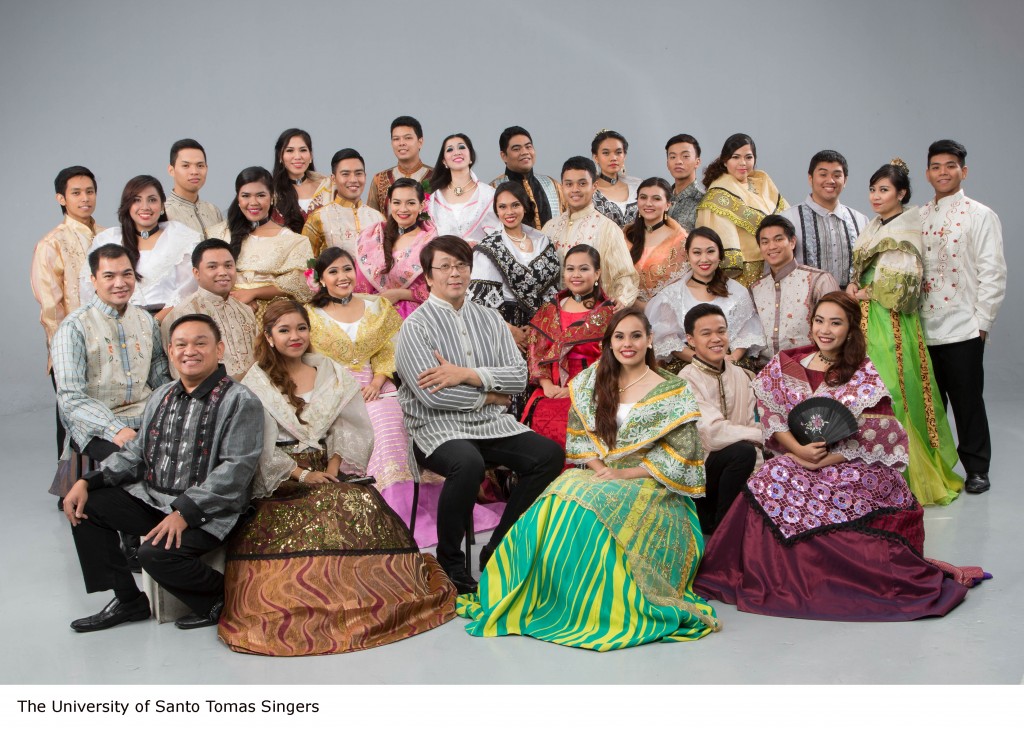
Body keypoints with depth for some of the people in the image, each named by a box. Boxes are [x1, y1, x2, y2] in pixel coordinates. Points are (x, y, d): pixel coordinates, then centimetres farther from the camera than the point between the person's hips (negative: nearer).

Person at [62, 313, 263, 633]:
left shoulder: (240, 401, -11)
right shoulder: (162, 397, 13)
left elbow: (236, 469, -19)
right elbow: (136, 452, 16)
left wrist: (185, 511, -25)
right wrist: (87, 481, 1)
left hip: (207, 511, -8)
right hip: (151, 498, 8)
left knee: (156, 553, -30)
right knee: (85, 506, 0)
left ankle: (220, 597, 1)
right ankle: (128, 600, 11)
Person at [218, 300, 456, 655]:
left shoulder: (331, 374, 14)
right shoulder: (256, 383, 2)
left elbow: (348, 429, 7)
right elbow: (261, 448, -7)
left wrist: (332, 472, -8)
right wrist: (304, 475, -15)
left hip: (329, 471, 4)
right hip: (281, 483, -3)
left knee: (363, 504, -26)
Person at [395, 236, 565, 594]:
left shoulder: (489, 319, 14)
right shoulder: (415, 326, -2)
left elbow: (519, 376, 2)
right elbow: (432, 394, -15)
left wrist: (465, 374, -12)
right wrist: (490, 395, -5)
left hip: (492, 424, 6)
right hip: (439, 429, -5)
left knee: (550, 454, -16)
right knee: (469, 463, -35)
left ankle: (498, 549, -3)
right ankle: (449, 561, -12)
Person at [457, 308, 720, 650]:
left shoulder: (672, 391, 0)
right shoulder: (593, 382, 11)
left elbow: (681, 454, -5)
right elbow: (577, 436, 10)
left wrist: (625, 473, -14)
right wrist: (597, 466, -10)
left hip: (651, 485, -3)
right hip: (598, 477, 4)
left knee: (592, 510, -34)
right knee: (556, 507, -29)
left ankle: (599, 604, -19)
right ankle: (542, 594, -18)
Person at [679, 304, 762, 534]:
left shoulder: (741, 376, 9)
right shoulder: (687, 381, -14)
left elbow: (750, 427, 3)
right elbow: (715, 434, -24)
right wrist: (763, 435, -14)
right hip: (693, 472, -7)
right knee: (742, 451, -29)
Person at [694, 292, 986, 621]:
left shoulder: (864, 375, -2)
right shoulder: (786, 365, 6)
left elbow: (872, 437, -7)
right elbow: (772, 416, 2)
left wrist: (823, 461, -14)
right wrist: (799, 449, -15)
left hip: (852, 470, -4)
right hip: (799, 464, 4)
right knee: (769, 482, -23)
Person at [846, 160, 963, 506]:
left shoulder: (907, 229, -6)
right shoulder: (873, 228, 18)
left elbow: (903, 283, -16)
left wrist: (867, 294, -7)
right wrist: (853, 286, 2)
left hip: (891, 321, -7)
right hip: (867, 320, 7)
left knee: (892, 390, -9)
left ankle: (912, 474, 0)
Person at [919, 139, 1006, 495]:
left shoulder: (981, 215, -2)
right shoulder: (918, 218, 11)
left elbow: (993, 273, -5)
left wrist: (982, 321, -9)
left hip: (963, 329, -4)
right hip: (923, 328, 4)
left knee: (967, 400, 4)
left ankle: (976, 468, 18)